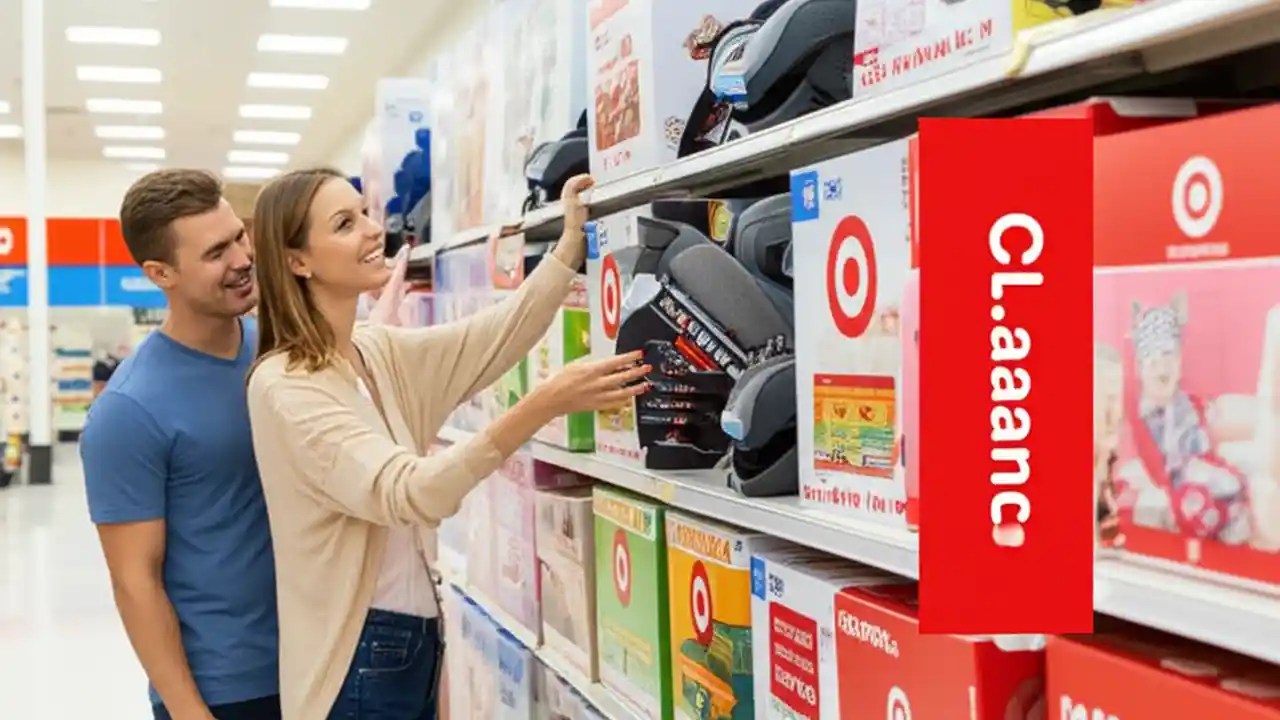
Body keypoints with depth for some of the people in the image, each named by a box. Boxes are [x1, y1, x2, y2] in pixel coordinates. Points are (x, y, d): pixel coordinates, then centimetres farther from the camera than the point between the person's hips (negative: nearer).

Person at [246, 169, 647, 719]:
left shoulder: (382, 353, 5)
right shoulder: (284, 385, -19)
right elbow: (406, 492, -30)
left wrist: (572, 241, -16)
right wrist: (544, 405, -39)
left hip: (417, 638, 7)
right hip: (353, 656, -7)